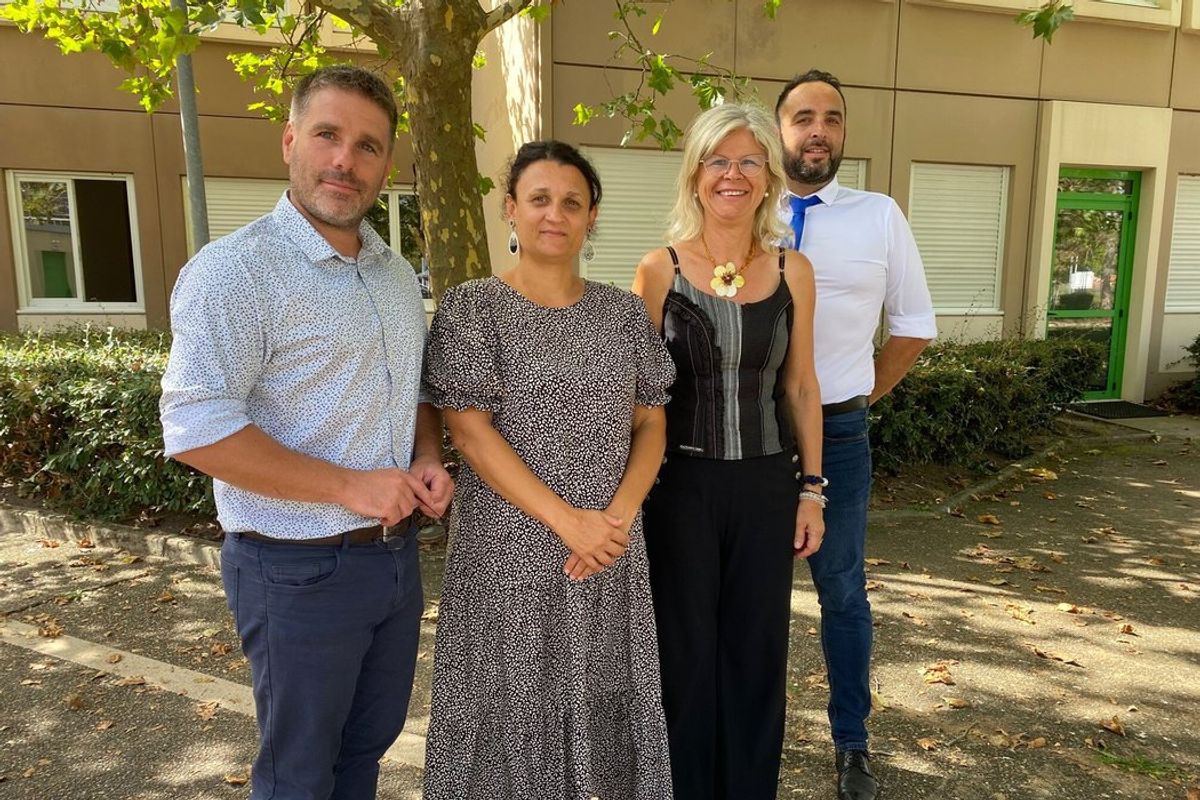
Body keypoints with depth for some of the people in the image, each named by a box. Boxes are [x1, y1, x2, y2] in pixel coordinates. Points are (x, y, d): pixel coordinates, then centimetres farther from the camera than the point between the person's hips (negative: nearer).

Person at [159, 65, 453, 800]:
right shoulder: (235, 269, -16)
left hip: (396, 553, 7)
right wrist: (348, 485, -23)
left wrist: (427, 458, -1)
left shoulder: (397, 273, 8)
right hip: (300, 567, -7)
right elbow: (195, 428, -23)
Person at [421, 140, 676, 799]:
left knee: (603, 695, 13)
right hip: (508, 548, -3)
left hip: (610, 546, 3)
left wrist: (619, 514, -10)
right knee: (514, 700, 8)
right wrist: (566, 520, -16)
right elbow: (469, 431, -11)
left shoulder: (623, 313, 7)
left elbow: (650, 424, 6)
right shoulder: (471, 308, -4)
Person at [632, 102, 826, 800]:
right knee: (685, 655, 12)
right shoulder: (660, 269, -4)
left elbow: (800, 387, 7)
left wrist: (812, 490, 6)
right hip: (680, 484, -2)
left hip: (765, 485, 2)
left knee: (757, 654, 14)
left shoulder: (792, 271, 2)